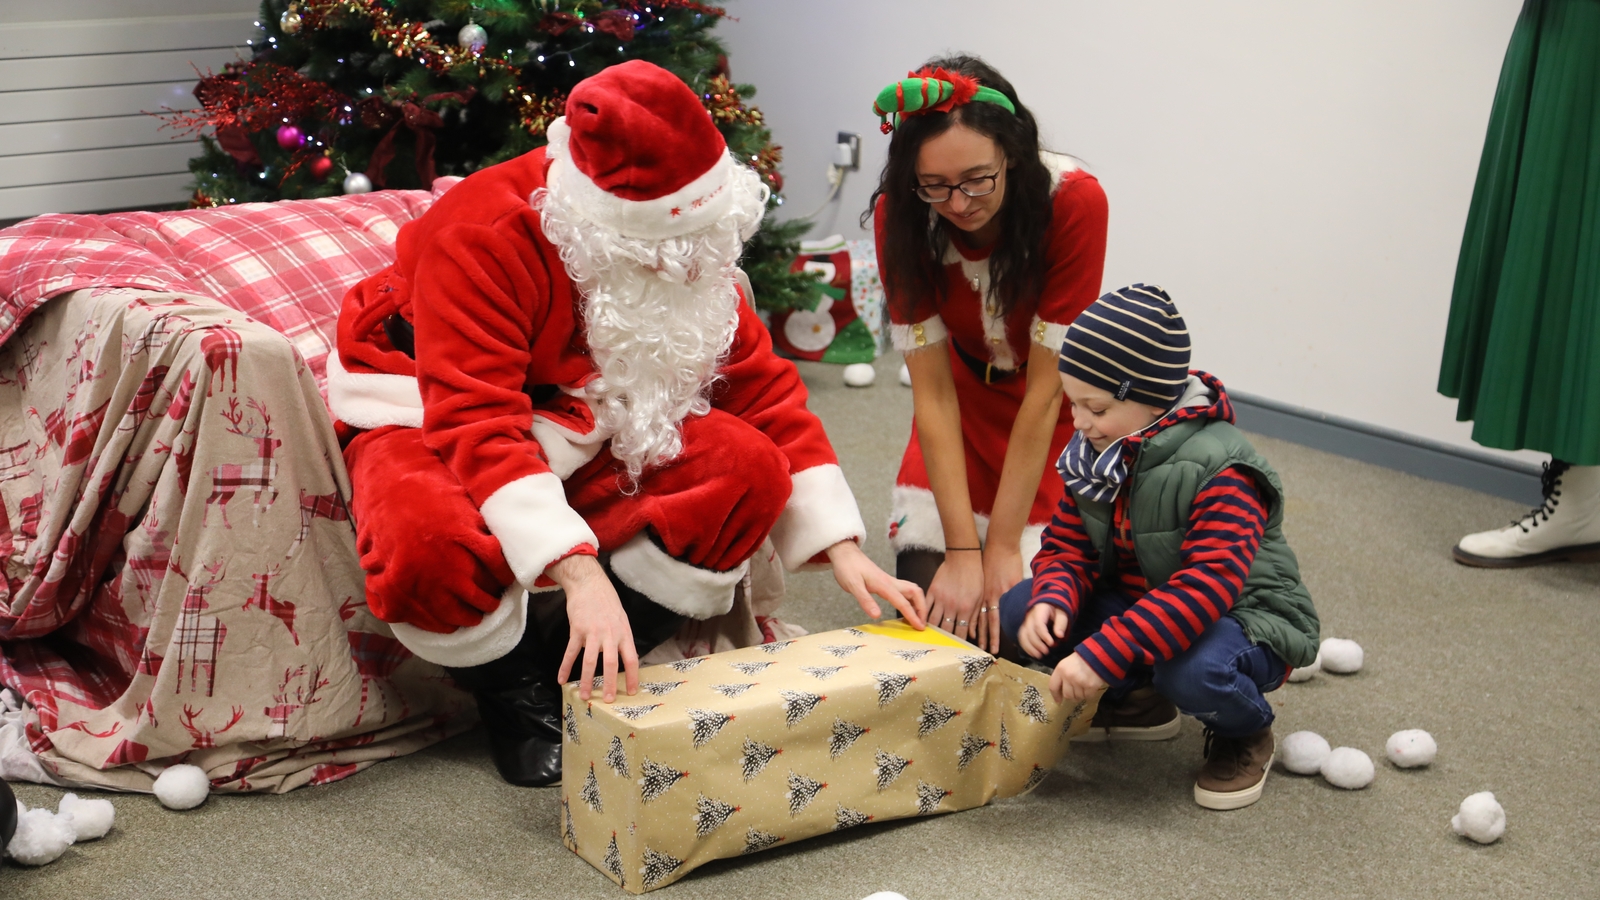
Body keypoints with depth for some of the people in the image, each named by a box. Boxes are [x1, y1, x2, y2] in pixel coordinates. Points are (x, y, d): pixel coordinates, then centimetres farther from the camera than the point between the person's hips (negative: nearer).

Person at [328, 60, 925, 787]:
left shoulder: (692, 245, -10)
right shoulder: (482, 237, -29)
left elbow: (761, 386, -6)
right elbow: (478, 427, -37)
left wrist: (843, 552, -14)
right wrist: (579, 571, -48)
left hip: (580, 436, 6)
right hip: (427, 422, -5)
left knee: (749, 466, -18)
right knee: (431, 545, -40)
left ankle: (583, 675, -9)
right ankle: (518, 696, -6)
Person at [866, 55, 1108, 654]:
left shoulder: (1074, 201, -31)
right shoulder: (900, 215, -24)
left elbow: (1045, 386, -27)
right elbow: (932, 390, -21)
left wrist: (1003, 547, -25)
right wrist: (962, 551, -24)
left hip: (1060, 409, -2)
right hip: (969, 395, 2)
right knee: (926, 598, -9)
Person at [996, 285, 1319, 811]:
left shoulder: (1221, 473, -28)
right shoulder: (1095, 454, -4)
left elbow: (1207, 587, -39)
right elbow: (1068, 546, -1)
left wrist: (1102, 655, -47)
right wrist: (1052, 599, -27)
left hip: (1244, 619, -7)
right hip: (1137, 604, 7)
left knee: (1193, 670, -42)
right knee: (1018, 608, -12)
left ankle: (1246, 733, -4)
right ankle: (1136, 700, 10)